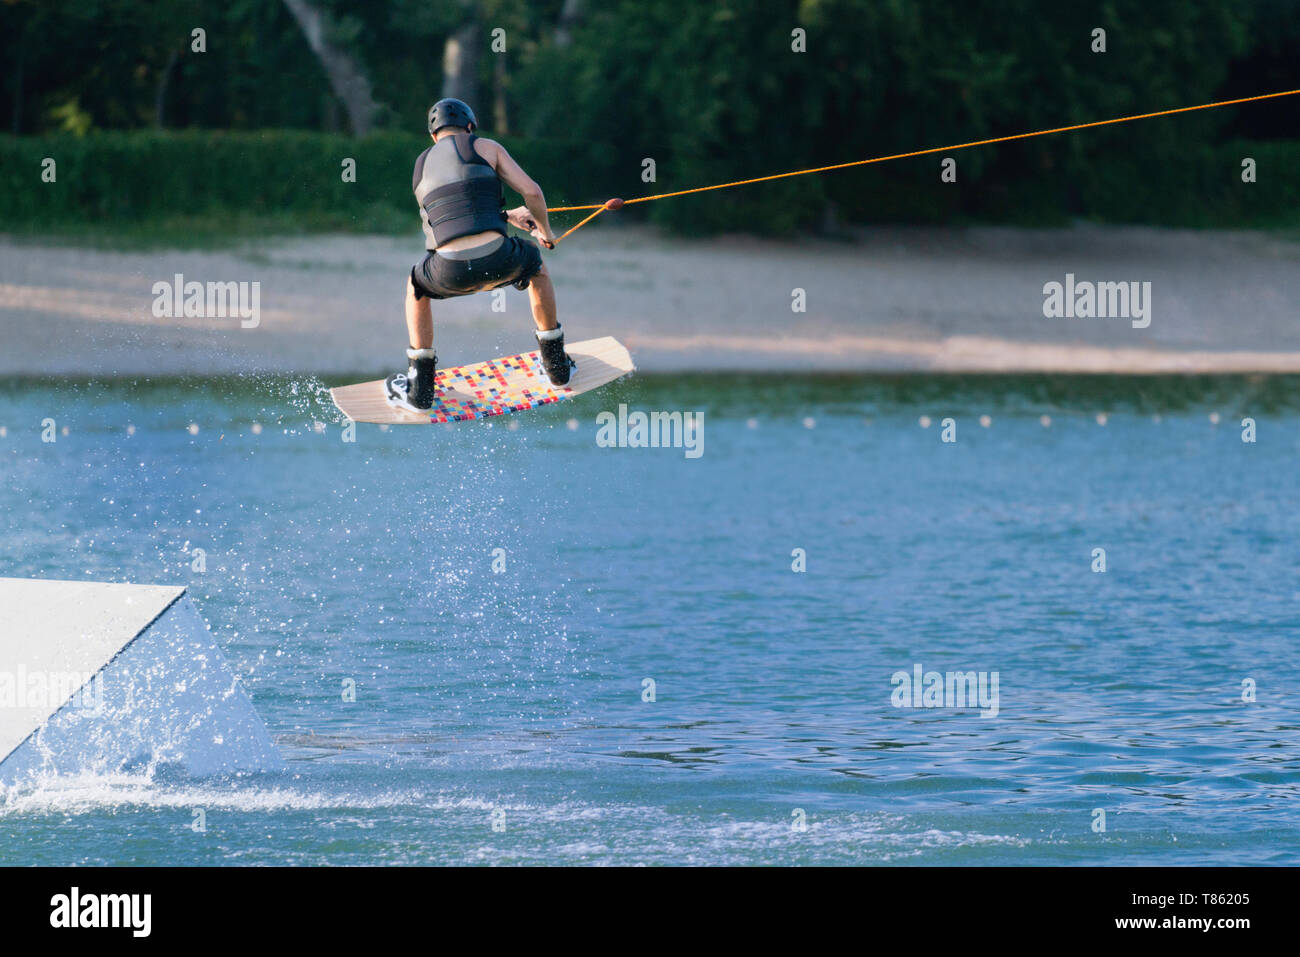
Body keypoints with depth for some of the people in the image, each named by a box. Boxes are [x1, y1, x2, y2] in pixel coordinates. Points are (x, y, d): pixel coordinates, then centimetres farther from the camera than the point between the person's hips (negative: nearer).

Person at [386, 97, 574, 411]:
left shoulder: (421, 166, 24)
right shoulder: (485, 147, 12)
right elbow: (532, 191, 6)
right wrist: (545, 231, 25)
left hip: (451, 273, 2)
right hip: (497, 261, -2)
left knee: (417, 286, 36)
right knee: (536, 265, 34)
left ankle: (419, 388, 30)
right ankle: (556, 365, 42)